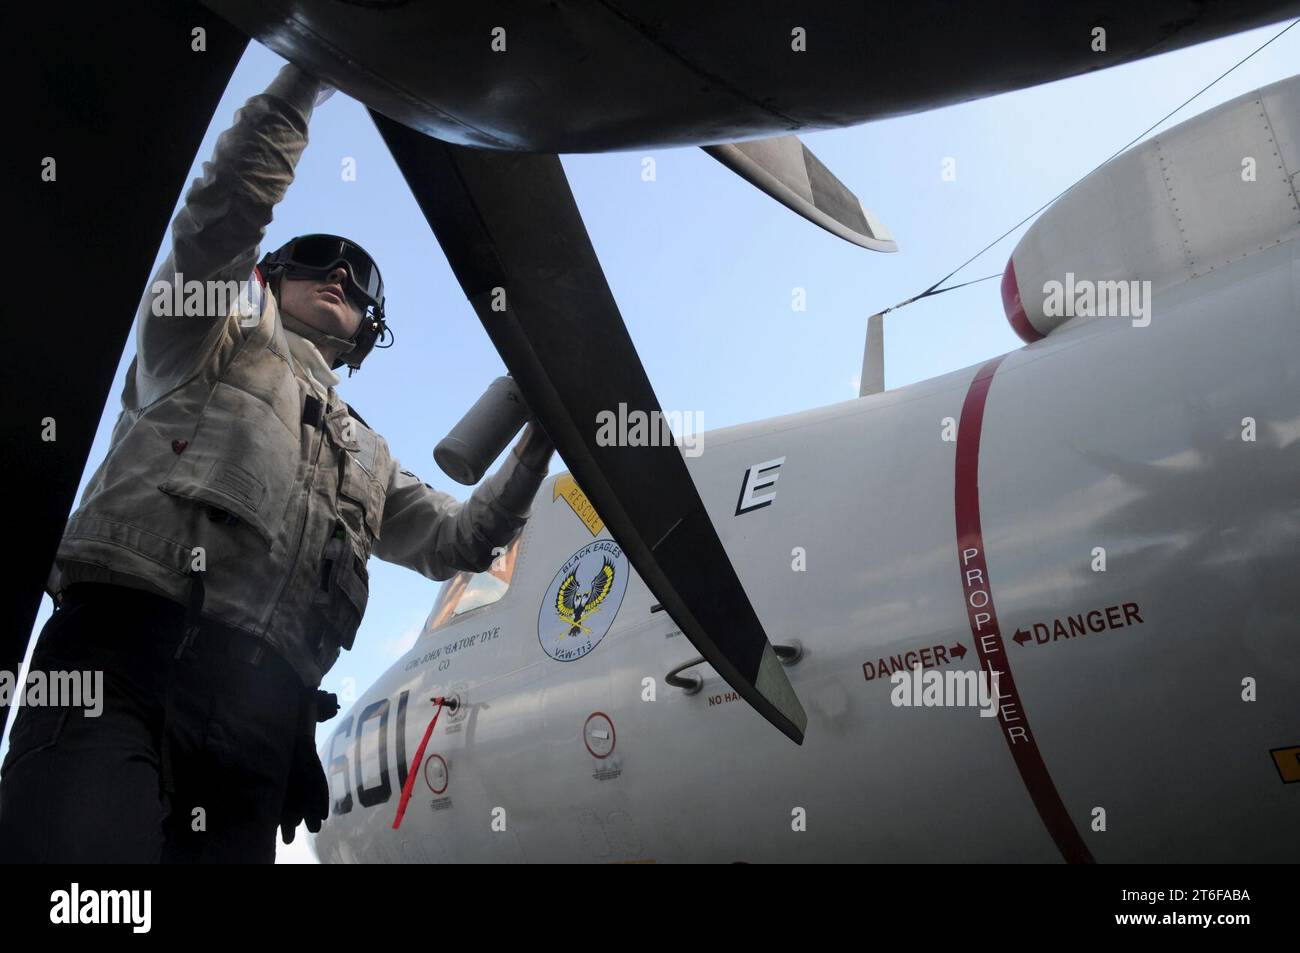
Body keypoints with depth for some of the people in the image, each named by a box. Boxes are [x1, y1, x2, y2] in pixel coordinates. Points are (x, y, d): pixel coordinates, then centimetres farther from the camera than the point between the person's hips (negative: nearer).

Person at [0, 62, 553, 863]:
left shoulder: (365, 458, 36)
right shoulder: (223, 334, 23)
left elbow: (459, 540, 30)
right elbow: (227, 207, 6)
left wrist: (539, 440, 21)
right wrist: (309, 75, 6)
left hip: (260, 708, 5)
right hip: (128, 646, -5)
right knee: (80, 842, -32)